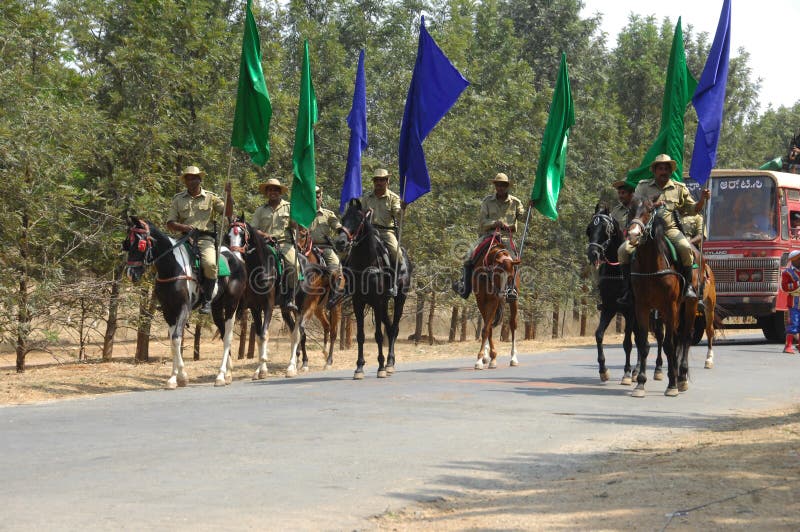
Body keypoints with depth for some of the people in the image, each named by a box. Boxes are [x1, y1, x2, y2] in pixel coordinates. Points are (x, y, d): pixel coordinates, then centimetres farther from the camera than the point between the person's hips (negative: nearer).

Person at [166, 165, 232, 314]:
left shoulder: (211, 197, 12)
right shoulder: (178, 199, 15)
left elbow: (228, 213, 4)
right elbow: (170, 223, 11)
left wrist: (228, 195, -12)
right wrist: (182, 227, -10)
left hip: (205, 238, -2)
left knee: (210, 263, -30)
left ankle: (207, 300, -17)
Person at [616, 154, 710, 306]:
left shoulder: (680, 188, 14)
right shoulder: (643, 186, 12)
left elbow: (693, 209, 15)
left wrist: (702, 199, -5)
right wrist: (651, 206, -16)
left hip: (670, 229, -1)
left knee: (685, 248, -31)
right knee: (624, 250, -20)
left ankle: (688, 286, -13)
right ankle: (629, 289, -9)